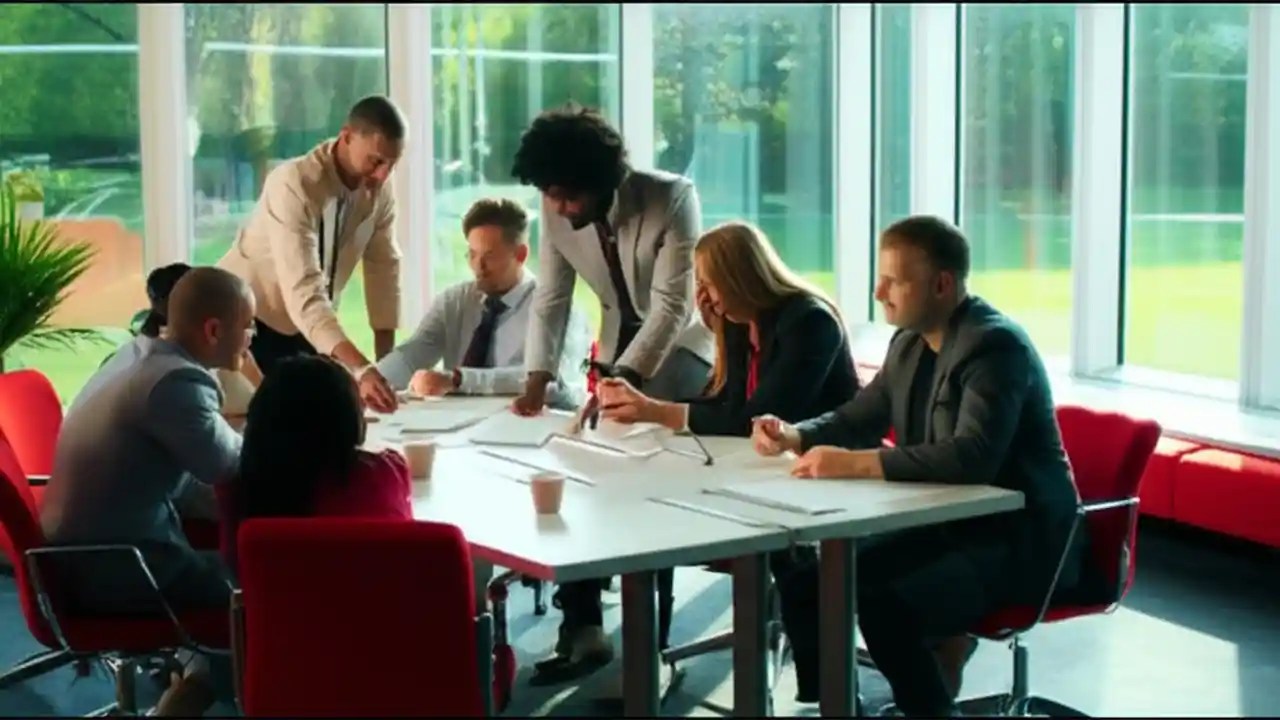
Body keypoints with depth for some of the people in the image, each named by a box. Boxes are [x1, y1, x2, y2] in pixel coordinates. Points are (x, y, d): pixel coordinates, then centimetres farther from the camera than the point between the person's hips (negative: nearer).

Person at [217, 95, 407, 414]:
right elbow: (304, 293, -41)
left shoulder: (379, 190, -11)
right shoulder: (294, 185, -32)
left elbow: (383, 267, -1)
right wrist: (360, 370, -51)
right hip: (245, 320, -5)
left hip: (307, 329, 6)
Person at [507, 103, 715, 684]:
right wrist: (537, 377, -19)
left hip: (681, 345, -6)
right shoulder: (556, 210, -13)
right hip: (620, 345, 6)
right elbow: (550, 298, -6)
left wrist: (622, 378, -39)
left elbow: (672, 305, -30)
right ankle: (584, 624, 2)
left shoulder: (671, 198, -29)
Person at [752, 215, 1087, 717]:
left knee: (883, 607, -29)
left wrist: (855, 464, -34)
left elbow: (973, 458, -33)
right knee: (813, 578, -7)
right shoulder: (910, 343, 7)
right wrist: (795, 436, -1)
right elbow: (860, 417, 20)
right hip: (945, 526, 9)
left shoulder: (994, 345, -20)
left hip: (1016, 543, -9)